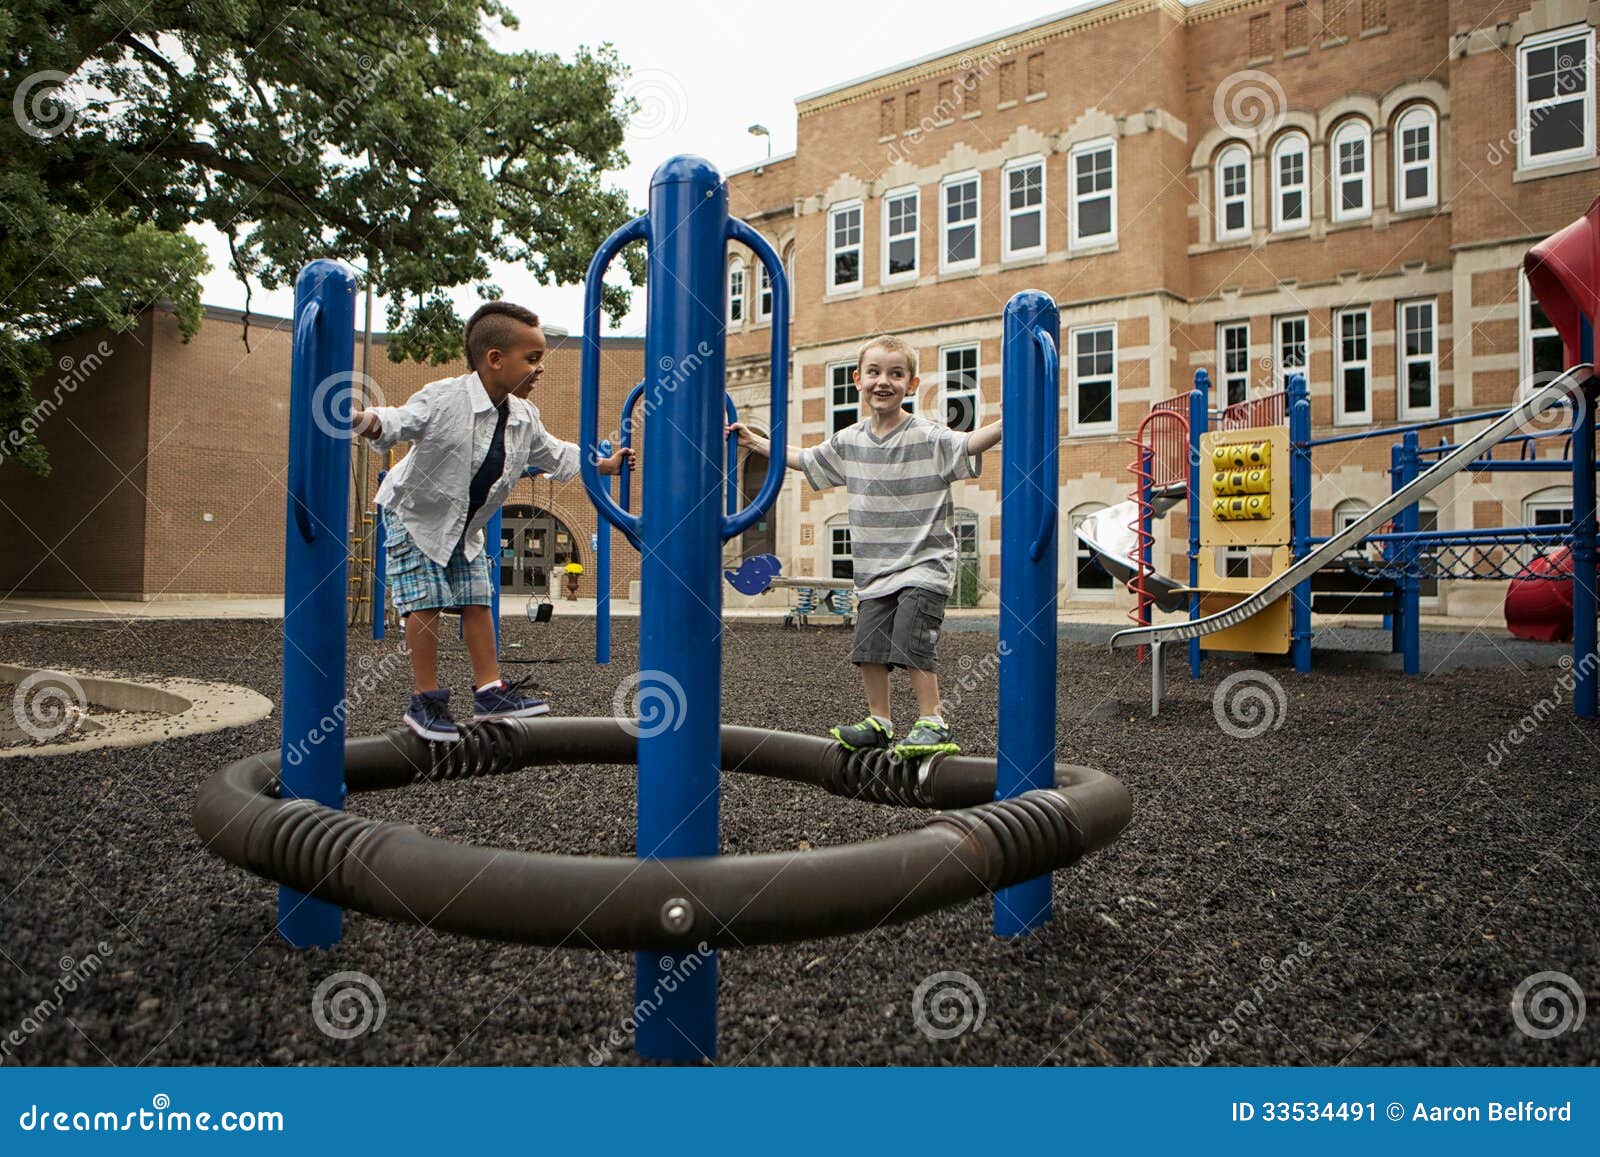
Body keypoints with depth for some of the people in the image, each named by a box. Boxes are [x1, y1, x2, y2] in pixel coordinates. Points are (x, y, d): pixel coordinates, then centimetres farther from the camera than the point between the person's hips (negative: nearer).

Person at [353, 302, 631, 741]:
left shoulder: (524, 418, -5)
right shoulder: (443, 399, -25)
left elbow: (553, 454, 10)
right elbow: (402, 421, -25)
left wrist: (602, 464, 6)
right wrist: (372, 423, -47)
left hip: (467, 525, 6)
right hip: (415, 516, -6)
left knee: (477, 602, 5)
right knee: (426, 604, -9)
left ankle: (490, 693, 11)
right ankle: (425, 700, 0)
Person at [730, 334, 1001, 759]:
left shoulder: (928, 437, -10)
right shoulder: (848, 441, 7)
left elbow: (967, 445, -25)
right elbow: (805, 459, 21)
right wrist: (754, 440, 24)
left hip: (924, 564, -6)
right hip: (874, 568, 6)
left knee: (911, 643, -15)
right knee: (868, 646, 6)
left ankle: (933, 724, -3)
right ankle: (879, 723, 22)